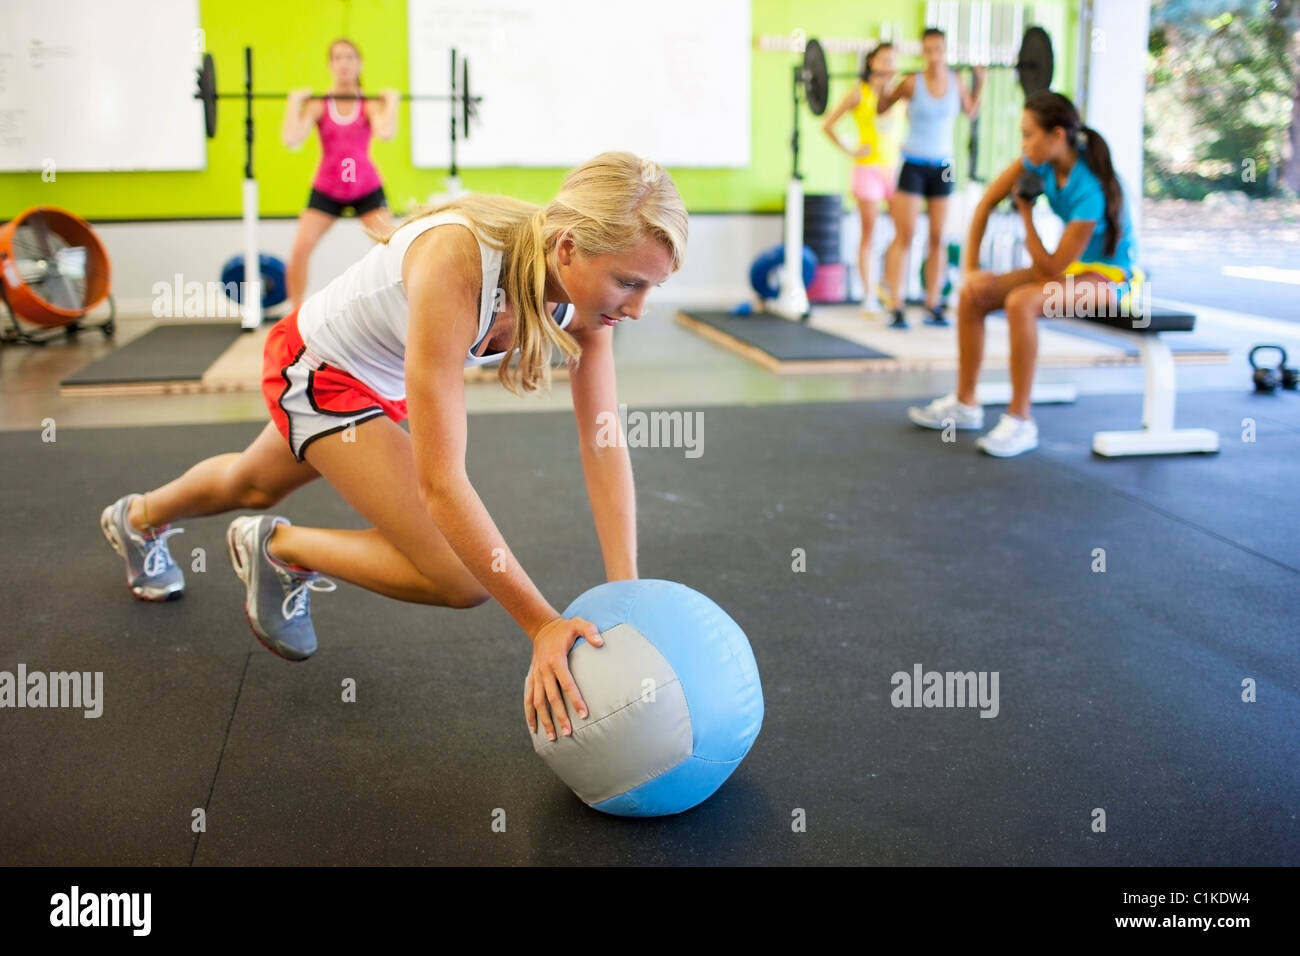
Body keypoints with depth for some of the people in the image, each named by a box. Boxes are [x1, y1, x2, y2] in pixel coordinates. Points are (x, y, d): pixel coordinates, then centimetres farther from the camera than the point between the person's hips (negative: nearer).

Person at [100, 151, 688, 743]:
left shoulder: (586, 281, -24)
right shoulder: (457, 263, -43)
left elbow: (604, 445, -19)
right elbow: (440, 483, -42)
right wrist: (542, 625, -39)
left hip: (382, 377, 7)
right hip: (318, 369, -7)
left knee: (255, 488, 33)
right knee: (462, 579, -16)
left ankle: (138, 520, 66)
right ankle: (279, 549, 9)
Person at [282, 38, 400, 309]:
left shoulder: (370, 104, -6)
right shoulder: (318, 105, -6)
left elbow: (386, 132, -29)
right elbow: (292, 139, -21)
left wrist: (391, 101, -17)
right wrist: (295, 102, -15)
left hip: (367, 188, 0)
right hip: (326, 190, 0)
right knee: (299, 250, -12)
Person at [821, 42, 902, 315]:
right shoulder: (859, 93, -4)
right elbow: (828, 125, -5)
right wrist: (848, 150, -8)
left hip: (895, 167, 4)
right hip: (869, 168, -4)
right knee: (869, 233, 0)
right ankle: (867, 295, 5)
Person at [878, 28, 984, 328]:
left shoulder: (956, 81, 2)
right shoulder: (912, 82, -8)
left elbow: (971, 111, 19)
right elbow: (882, 107, 3)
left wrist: (980, 82, 8)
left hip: (943, 167, 4)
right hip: (914, 165, -4)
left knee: (938, 238, 5)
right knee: (904, 236, -7)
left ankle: (933, 305, 11)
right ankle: (895, 307, -6)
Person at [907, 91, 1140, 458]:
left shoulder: (1089, 189, -30)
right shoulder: (1040, 161, -10)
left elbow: (1053, 268, -25)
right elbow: (987, 203, -1)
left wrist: (1026, 214, -16)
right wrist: (969, 268, -4)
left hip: (1109, 276, -8)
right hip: (1070, 266, 8)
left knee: (1021, 302, -35)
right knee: (971, 296, -6)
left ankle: (1020, 421, -26)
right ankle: (964, 403, 7)